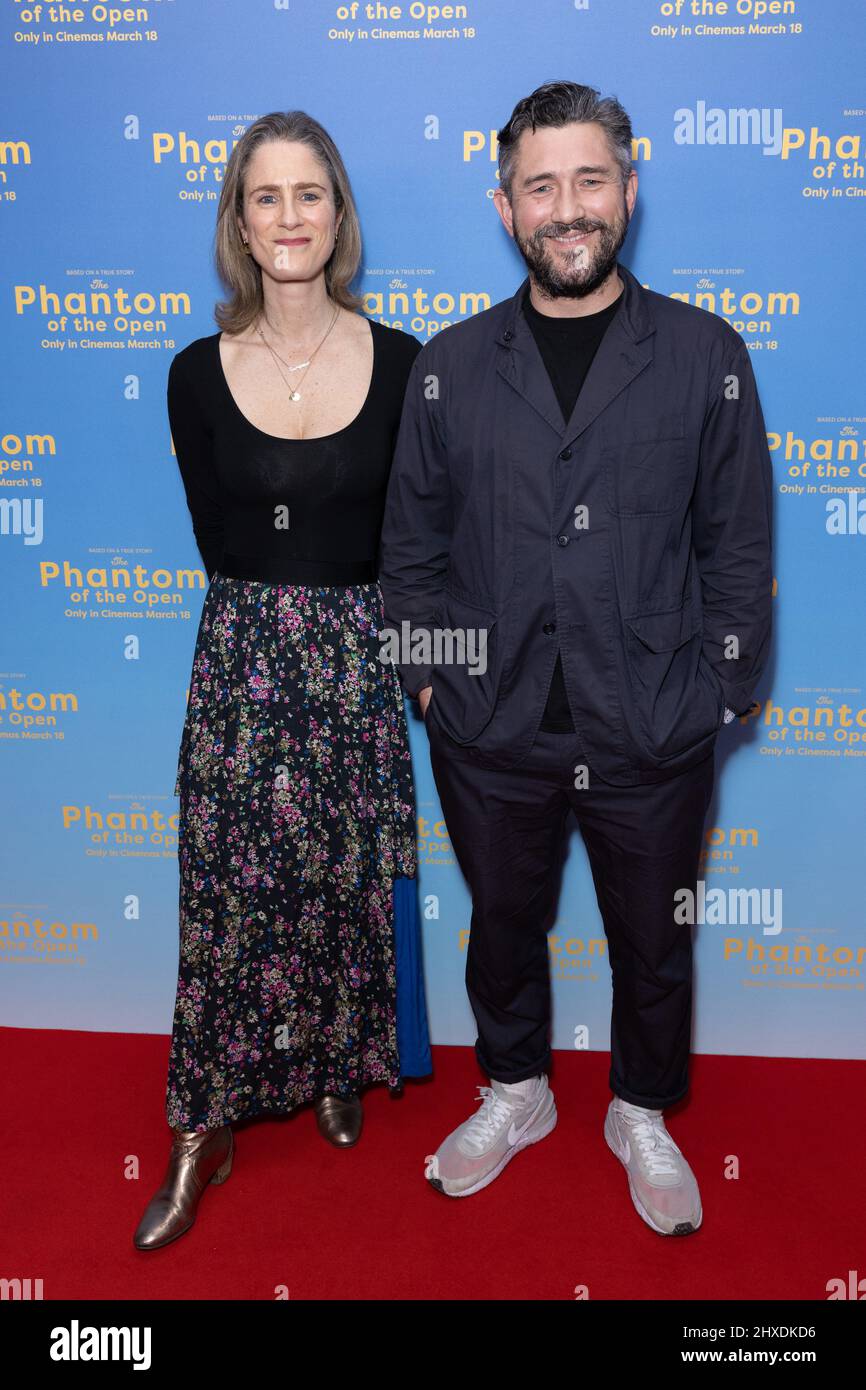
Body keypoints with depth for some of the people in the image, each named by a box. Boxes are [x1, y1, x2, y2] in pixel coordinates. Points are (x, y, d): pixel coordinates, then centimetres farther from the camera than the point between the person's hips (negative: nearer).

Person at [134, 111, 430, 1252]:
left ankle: (342, 1071, 37)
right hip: (242, 655, 0)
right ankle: (206, 1129, 21)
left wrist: (339, 622, 2)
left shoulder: (400, 365, -3)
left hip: (359, 657, 0)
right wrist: (282, 621, 3)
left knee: (353, 878, 11)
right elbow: (220, 543, 5)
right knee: (231, 889, 5)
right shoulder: (199, 374, -1)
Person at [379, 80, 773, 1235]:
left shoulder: (707, 355, -2)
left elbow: (737, 543, 1)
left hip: (652, 739, -1)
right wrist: (428, 676, 1)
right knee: (504, 924, 19)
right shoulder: (450, 365, 2)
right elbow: (412, 542, 6)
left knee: (653, 942, 16)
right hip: (492, 732, 1)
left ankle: (643, 1114, 43)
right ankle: (515, 1091, 46)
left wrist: (718, 690, -2)